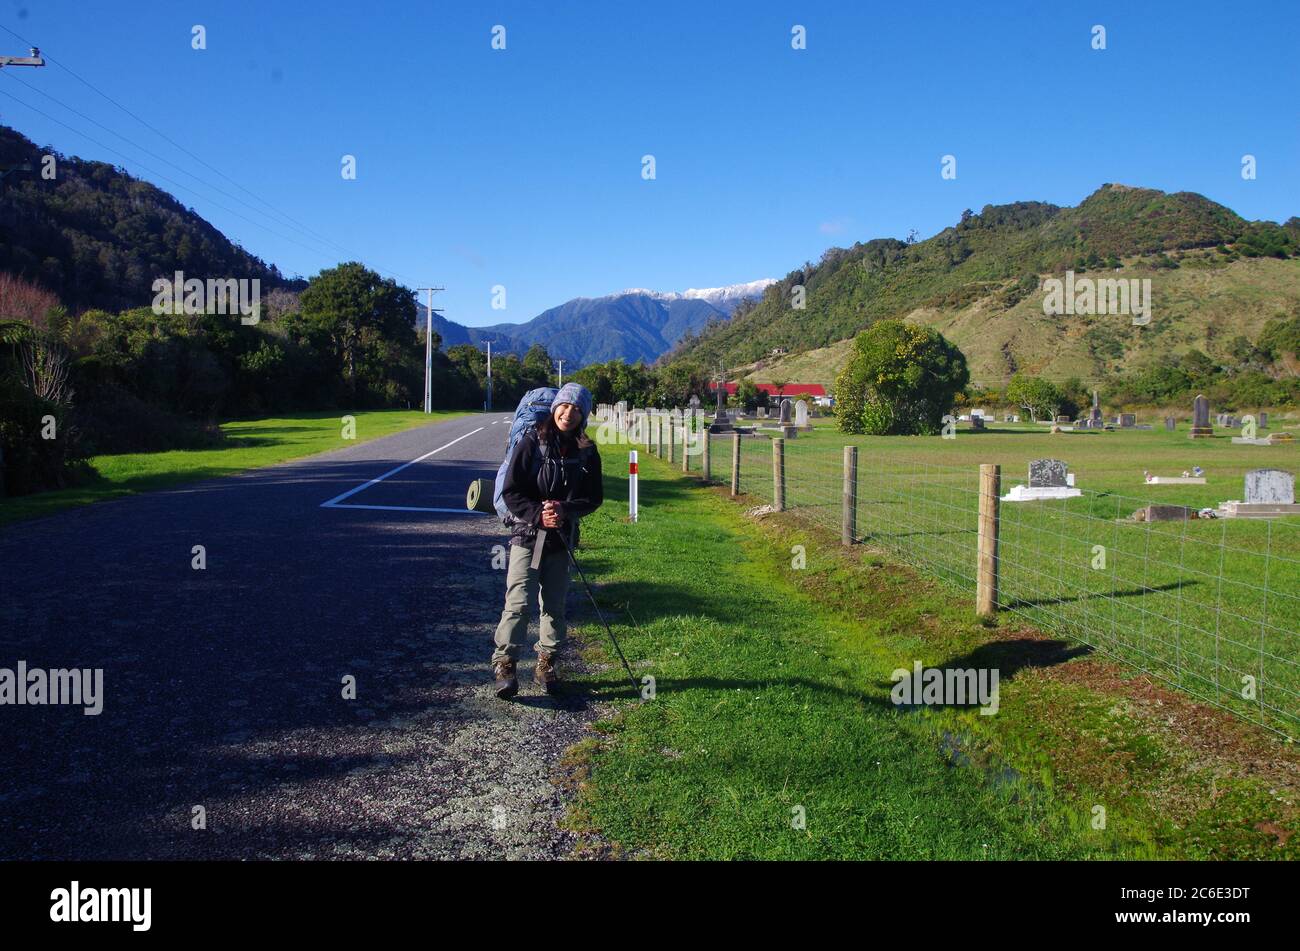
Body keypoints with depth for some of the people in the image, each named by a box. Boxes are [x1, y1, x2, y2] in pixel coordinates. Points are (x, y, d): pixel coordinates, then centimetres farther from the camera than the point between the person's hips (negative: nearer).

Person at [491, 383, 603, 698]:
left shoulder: (586, 452, 3)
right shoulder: (532, 442, -7)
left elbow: (594, 498, 2)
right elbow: (510, 491, -8)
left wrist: (564, 510, -15)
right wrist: (538, 515, -21)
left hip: (562, 539, 4)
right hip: (527, 533, -3)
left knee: (555, 604, 10)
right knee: (519, 601, -9)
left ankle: (546, 663, 23)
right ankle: (504, 665, -1)